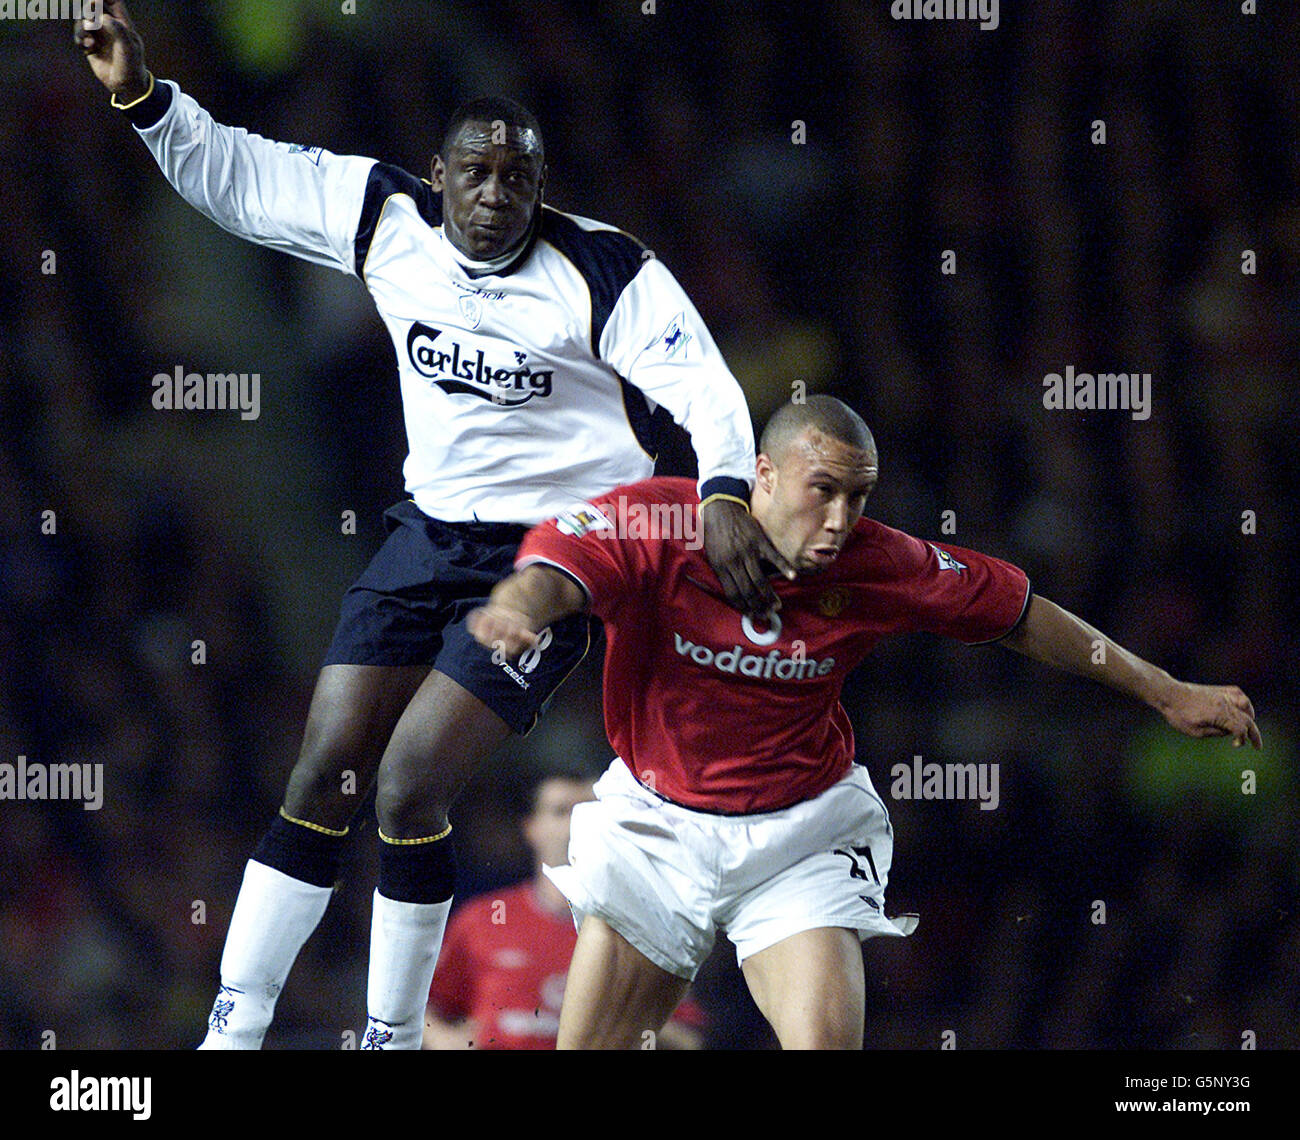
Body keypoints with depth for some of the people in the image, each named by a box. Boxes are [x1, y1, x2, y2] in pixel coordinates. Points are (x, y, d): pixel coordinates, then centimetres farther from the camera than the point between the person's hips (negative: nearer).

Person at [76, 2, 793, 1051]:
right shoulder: (389, 219, -2)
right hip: (430, 533, 5)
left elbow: (705, 390, -19)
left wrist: (724, 496, -36)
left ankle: (392, 1036, 1)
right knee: (323, 776, 0)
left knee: (409, 788, -15)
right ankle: (232, 1030, 5)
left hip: (551, 558, -5)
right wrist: (141, 95, -6)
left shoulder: (605, 275, -15)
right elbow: (237, 176, 6)